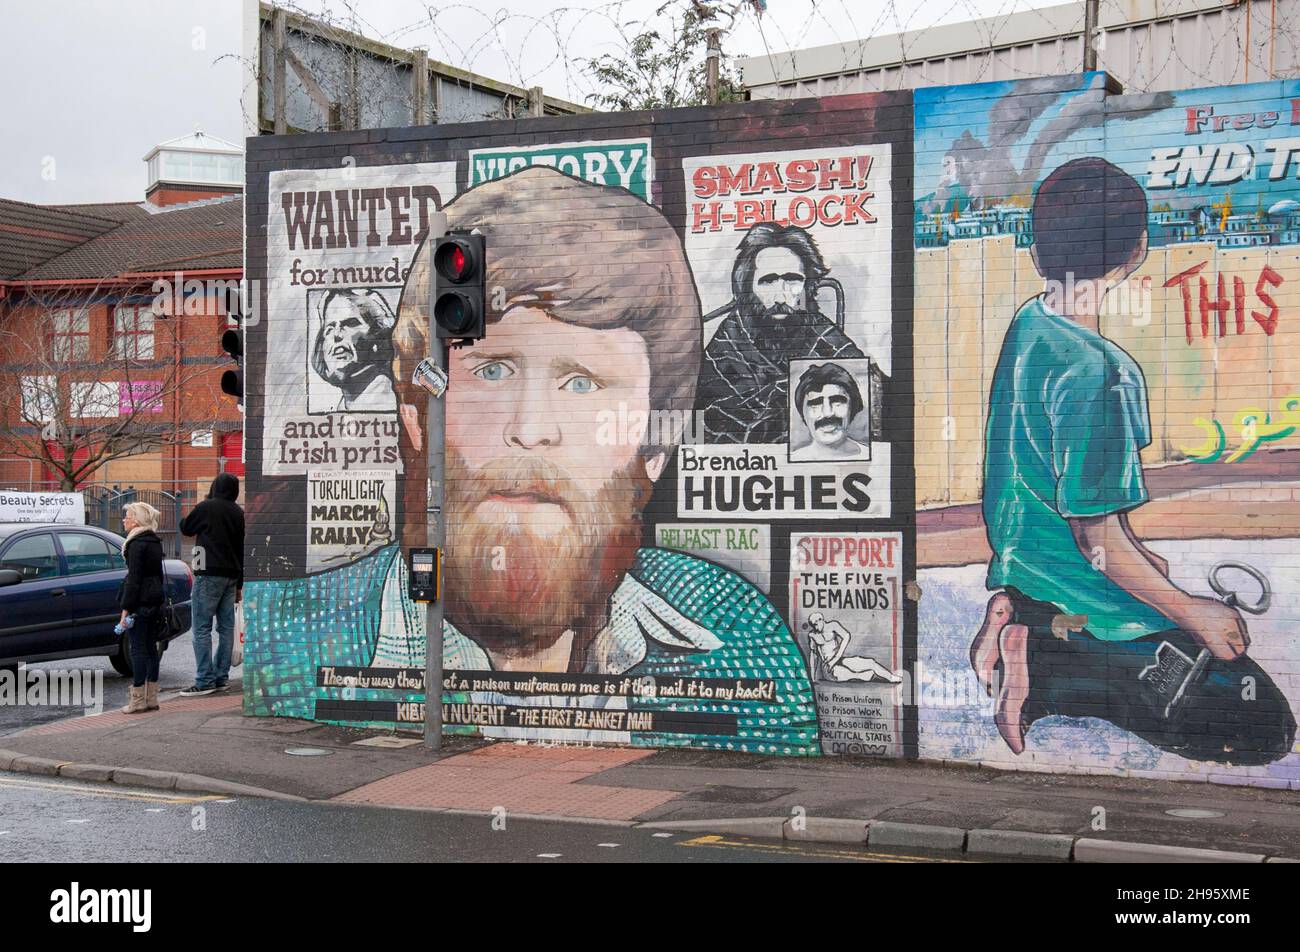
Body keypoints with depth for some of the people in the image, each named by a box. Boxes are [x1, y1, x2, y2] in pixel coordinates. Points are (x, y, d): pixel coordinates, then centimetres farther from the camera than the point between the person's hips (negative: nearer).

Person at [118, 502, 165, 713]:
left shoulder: (137, 544, -13)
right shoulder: (155, 542, 14)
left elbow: (134, 579, -17)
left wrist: (125, 609, -17)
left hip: (140, 602, -9)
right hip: (155, 601, 9)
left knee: (138, 648, -6)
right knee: (150, 648, 11)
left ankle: (137, 700, -4)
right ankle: (151, 698, 15)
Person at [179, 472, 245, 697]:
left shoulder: (206, 508, -8)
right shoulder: (238, 514, 13)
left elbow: (185, 528, 7)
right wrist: (239, 584, 20)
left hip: (210, 574, -7)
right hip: (231, 576, 7)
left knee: (202, 628, -6)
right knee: (226, 627, 8)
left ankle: (204, 681, -11)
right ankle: (220, 678, 11)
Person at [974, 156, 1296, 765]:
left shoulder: (1027, 325, 0)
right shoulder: (1093, 371, -28)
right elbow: (1097, 536, -24)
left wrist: (1139, 558, 20)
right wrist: (1191, 613, -11)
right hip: (1087, 605, -9)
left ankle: (1020, 627, 7)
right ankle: (1046, 675, -10)